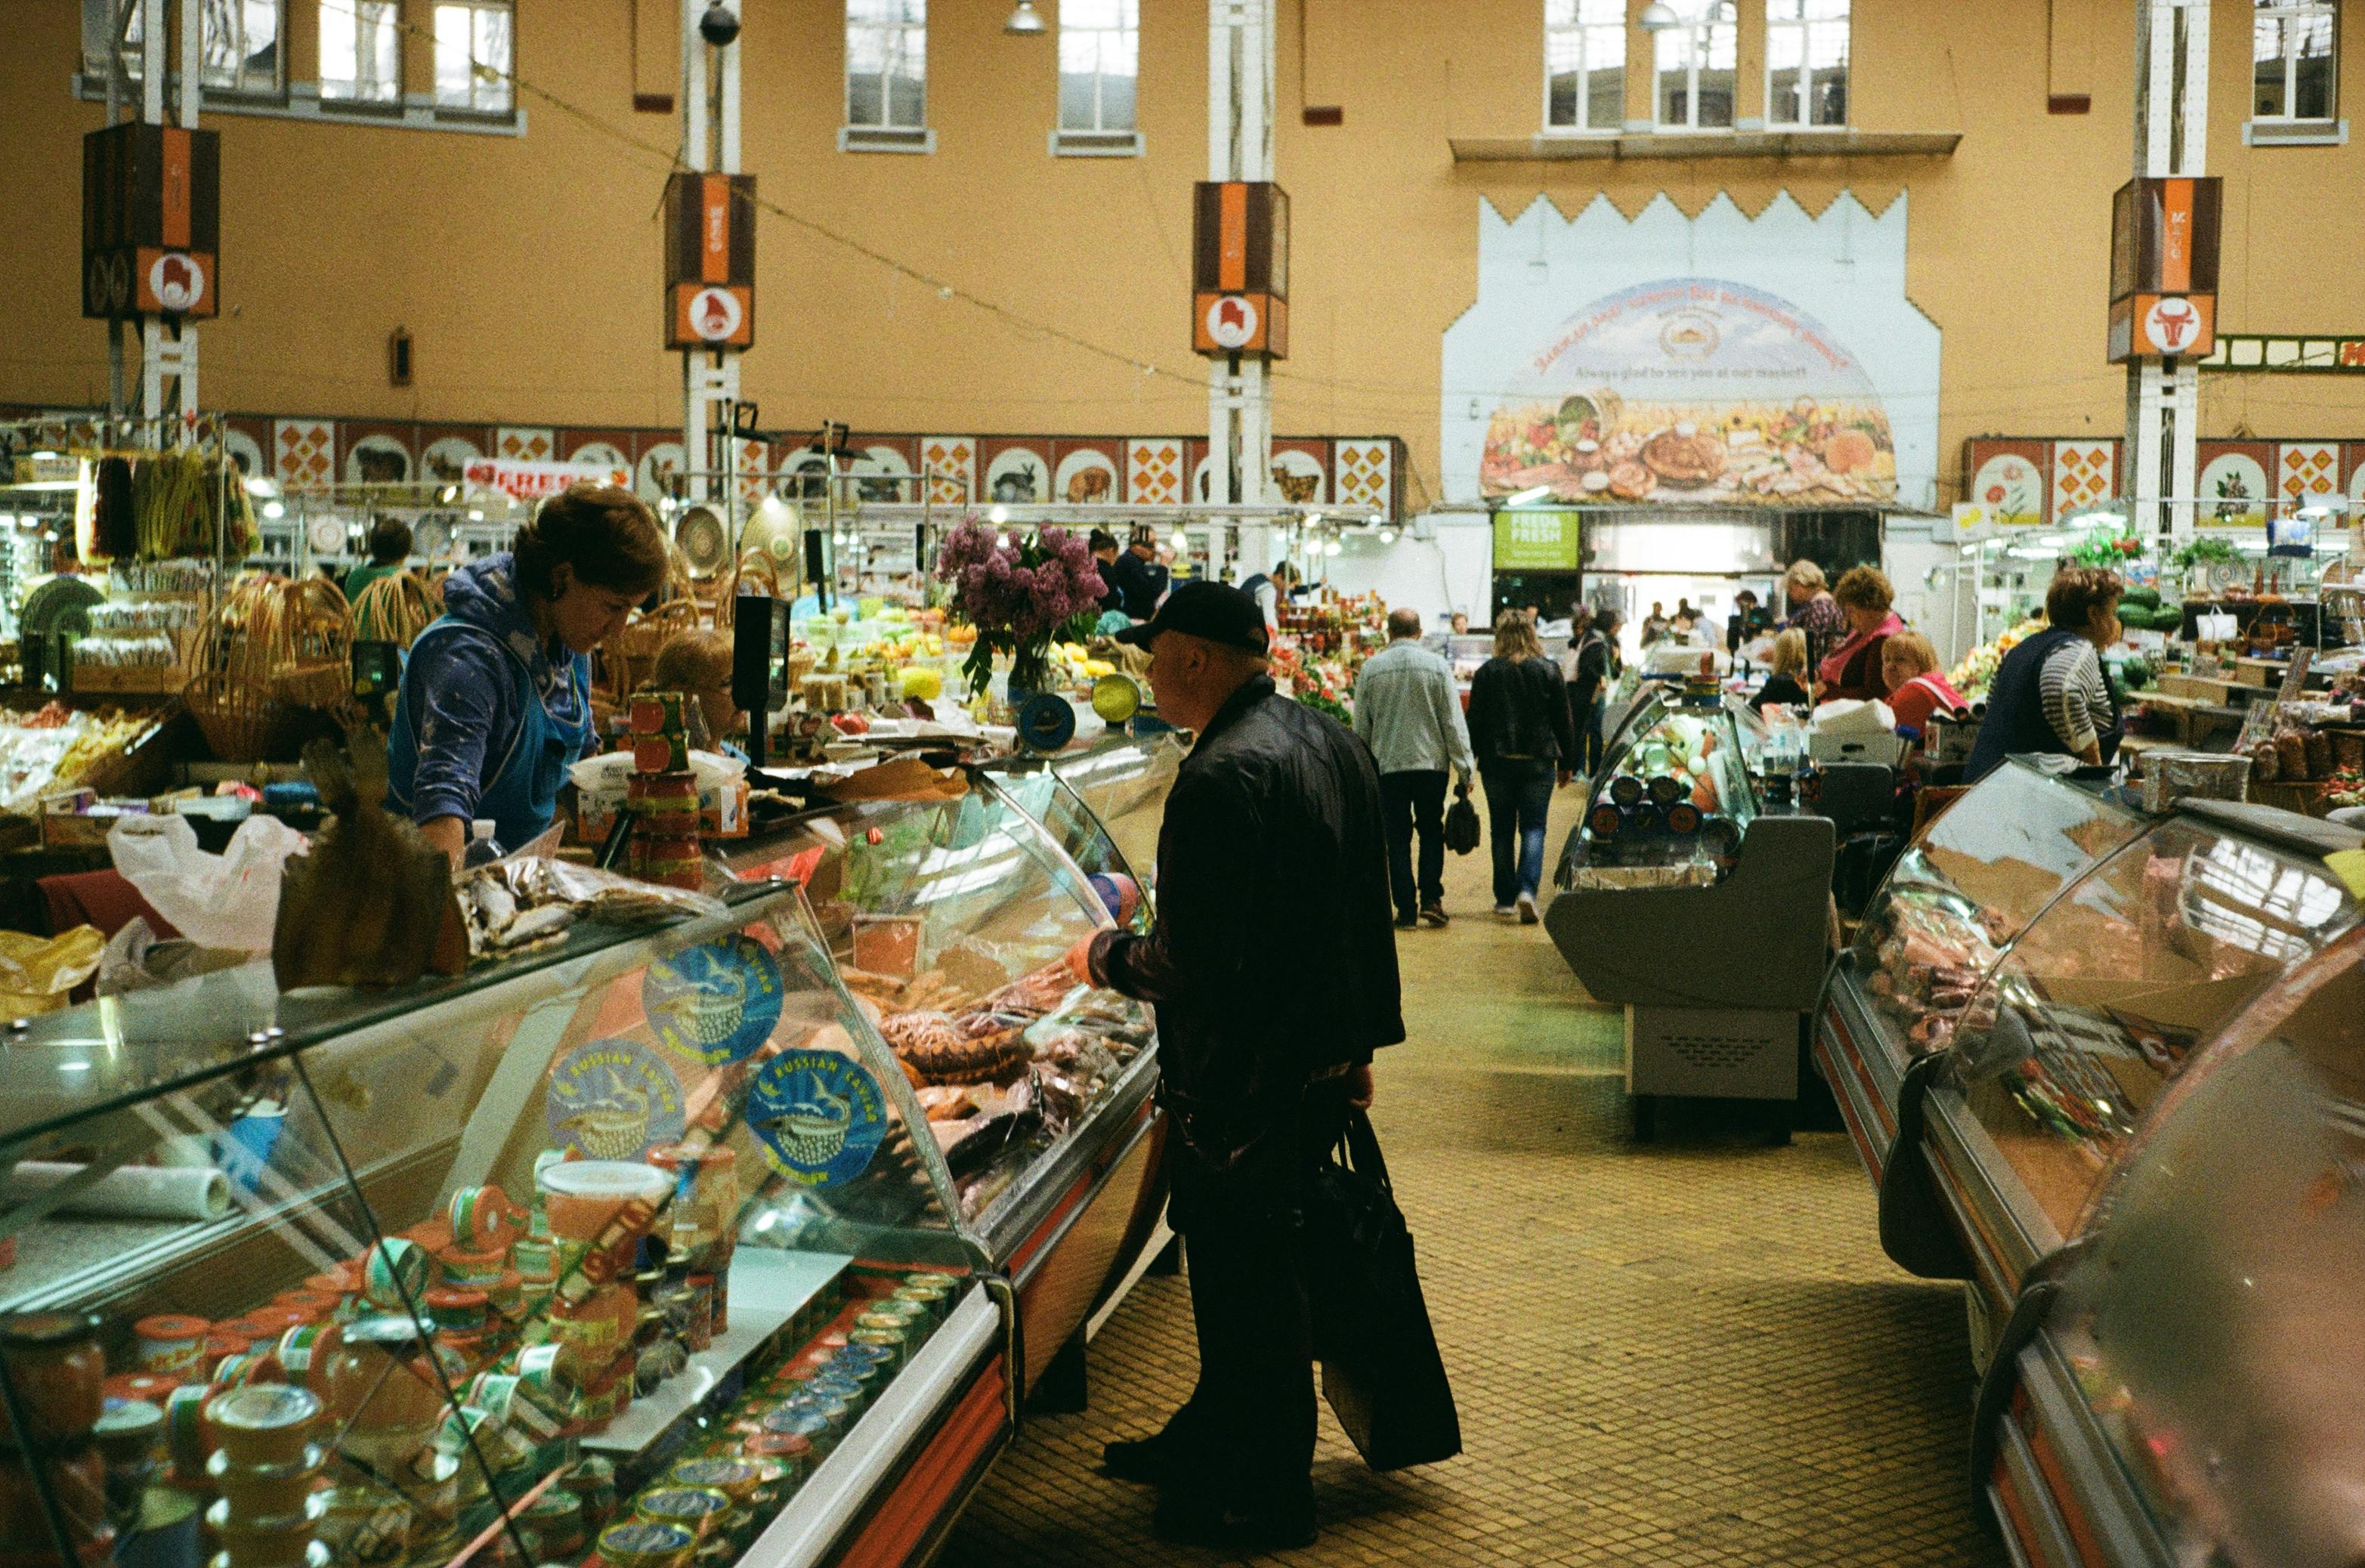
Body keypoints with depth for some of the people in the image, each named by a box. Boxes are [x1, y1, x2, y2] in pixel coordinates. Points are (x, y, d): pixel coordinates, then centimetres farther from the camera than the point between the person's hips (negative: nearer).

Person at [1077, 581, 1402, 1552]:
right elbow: (1364, 909, 14)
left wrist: (1104, 958, -7)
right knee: (1243, 1265, 23)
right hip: (1324, 1062, 10)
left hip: (1243, 1086, -10)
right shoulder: (1333, 742, 7)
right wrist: (1358, 1043, 22)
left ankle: (1266, 1499, 21)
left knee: (1247, 1286, 6)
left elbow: (1193, 964, -26)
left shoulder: (1222, 778, -24)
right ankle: (1213, 1437, 39)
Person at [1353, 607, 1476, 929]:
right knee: (1431, 832, 14)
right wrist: (1464, 770, 1)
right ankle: (1431, 899, 4)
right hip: (1431, 763, 0)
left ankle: (1406, 909, 4)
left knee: (1397, 839, 6)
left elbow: (1361, 728, 6)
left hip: (1387, 766, 0)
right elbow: (1454, 723, -3)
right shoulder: (1437, 666, -2)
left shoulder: (1370, 669, 1)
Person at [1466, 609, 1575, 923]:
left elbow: (1475, 721, -2)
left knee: (1502, 830, 10)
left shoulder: (1486, 673, -4)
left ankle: (1505, 899, 13)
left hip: (1497, 763, 0)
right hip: (1538, 762, 0)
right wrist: (1567, 762, 11)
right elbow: (1563, 721, 2)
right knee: (1533, 827, 4)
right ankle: (1527, 889, -16)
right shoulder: (1548, 671, -2)